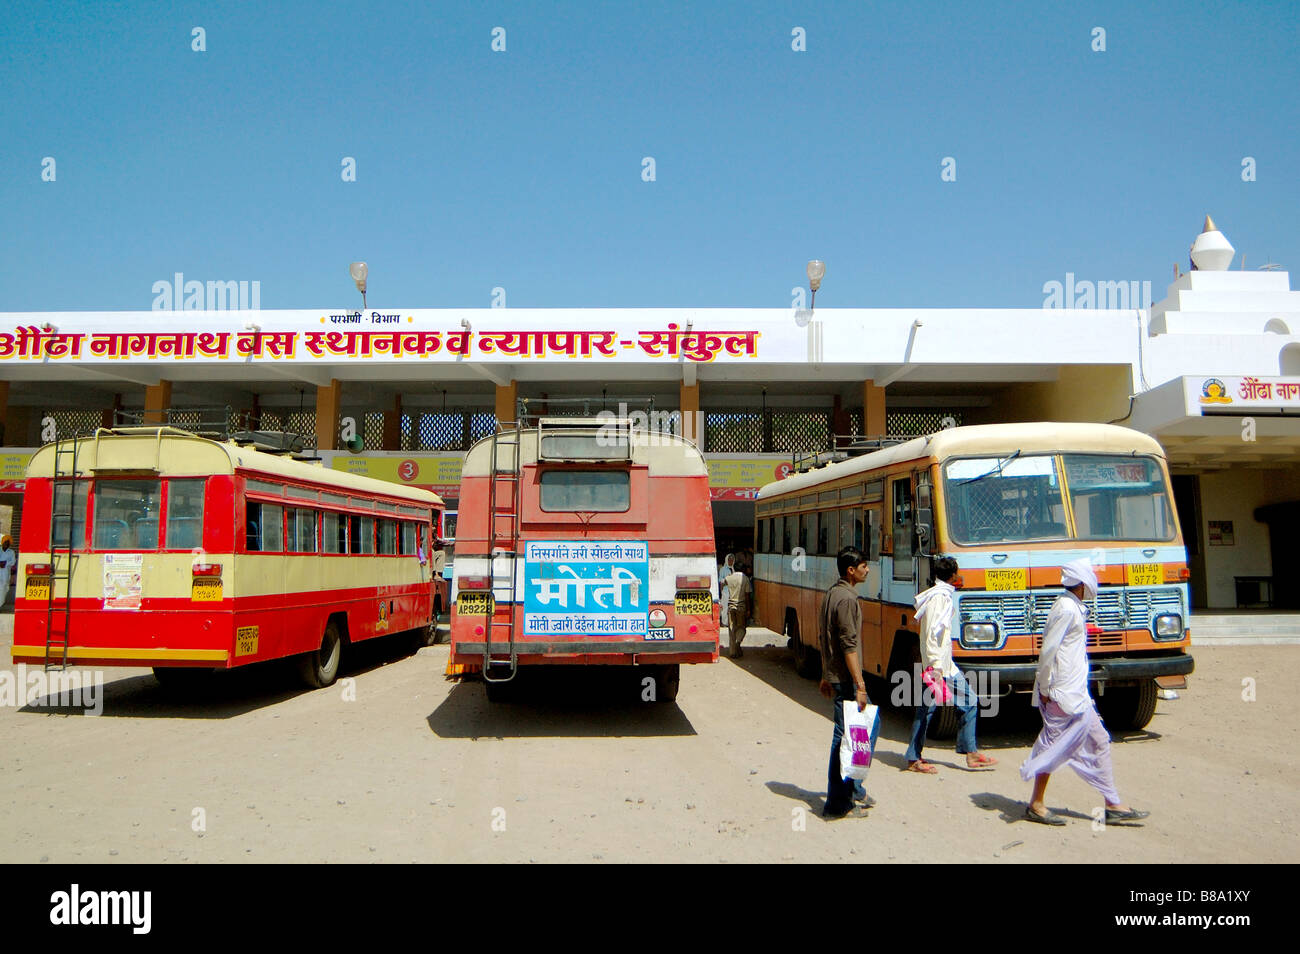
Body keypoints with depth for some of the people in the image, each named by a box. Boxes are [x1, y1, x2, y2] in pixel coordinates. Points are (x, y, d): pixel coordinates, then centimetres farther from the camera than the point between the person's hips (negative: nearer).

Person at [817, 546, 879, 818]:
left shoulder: (831, 594, 12)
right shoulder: (847, 599, -17)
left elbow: (822, 638, 18)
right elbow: (849, 646, -22)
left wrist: (825, 676, 23)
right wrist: (860, 685, -21)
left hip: (833, 675, 10)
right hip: (845, 679, -10)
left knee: (871, 723, 19)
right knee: (844, 737, -3)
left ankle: (853, 788, 25)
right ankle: (836, 805, 4)